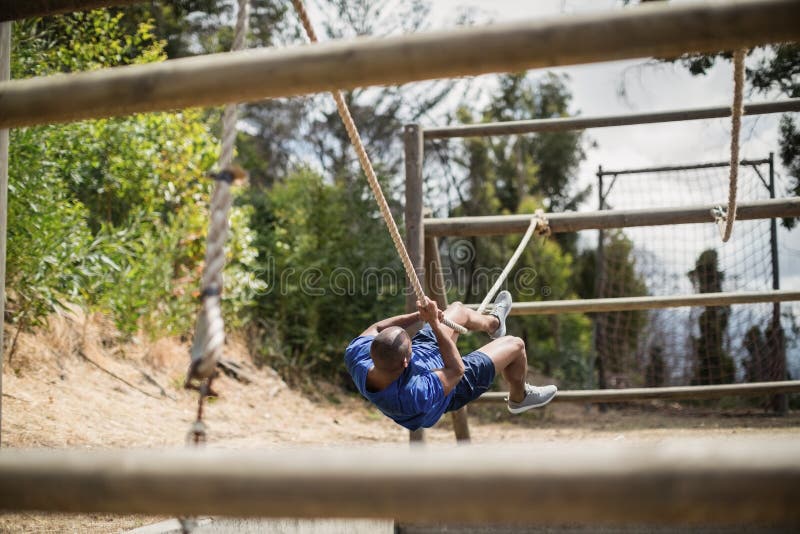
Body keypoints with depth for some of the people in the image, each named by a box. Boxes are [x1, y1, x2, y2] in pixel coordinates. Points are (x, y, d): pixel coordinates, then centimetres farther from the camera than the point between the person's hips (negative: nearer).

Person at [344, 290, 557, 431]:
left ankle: (494, 323, 58)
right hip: (452, 387, -6)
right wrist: (434, 323, -38)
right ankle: (519, 398, 40)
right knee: (514, 345, 7)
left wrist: (418, 315, -18)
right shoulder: (415, 394, -51)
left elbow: (377, 328, -13)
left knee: (458, 309, 21)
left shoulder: (355, 355, -36)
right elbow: (456, 369, -34)